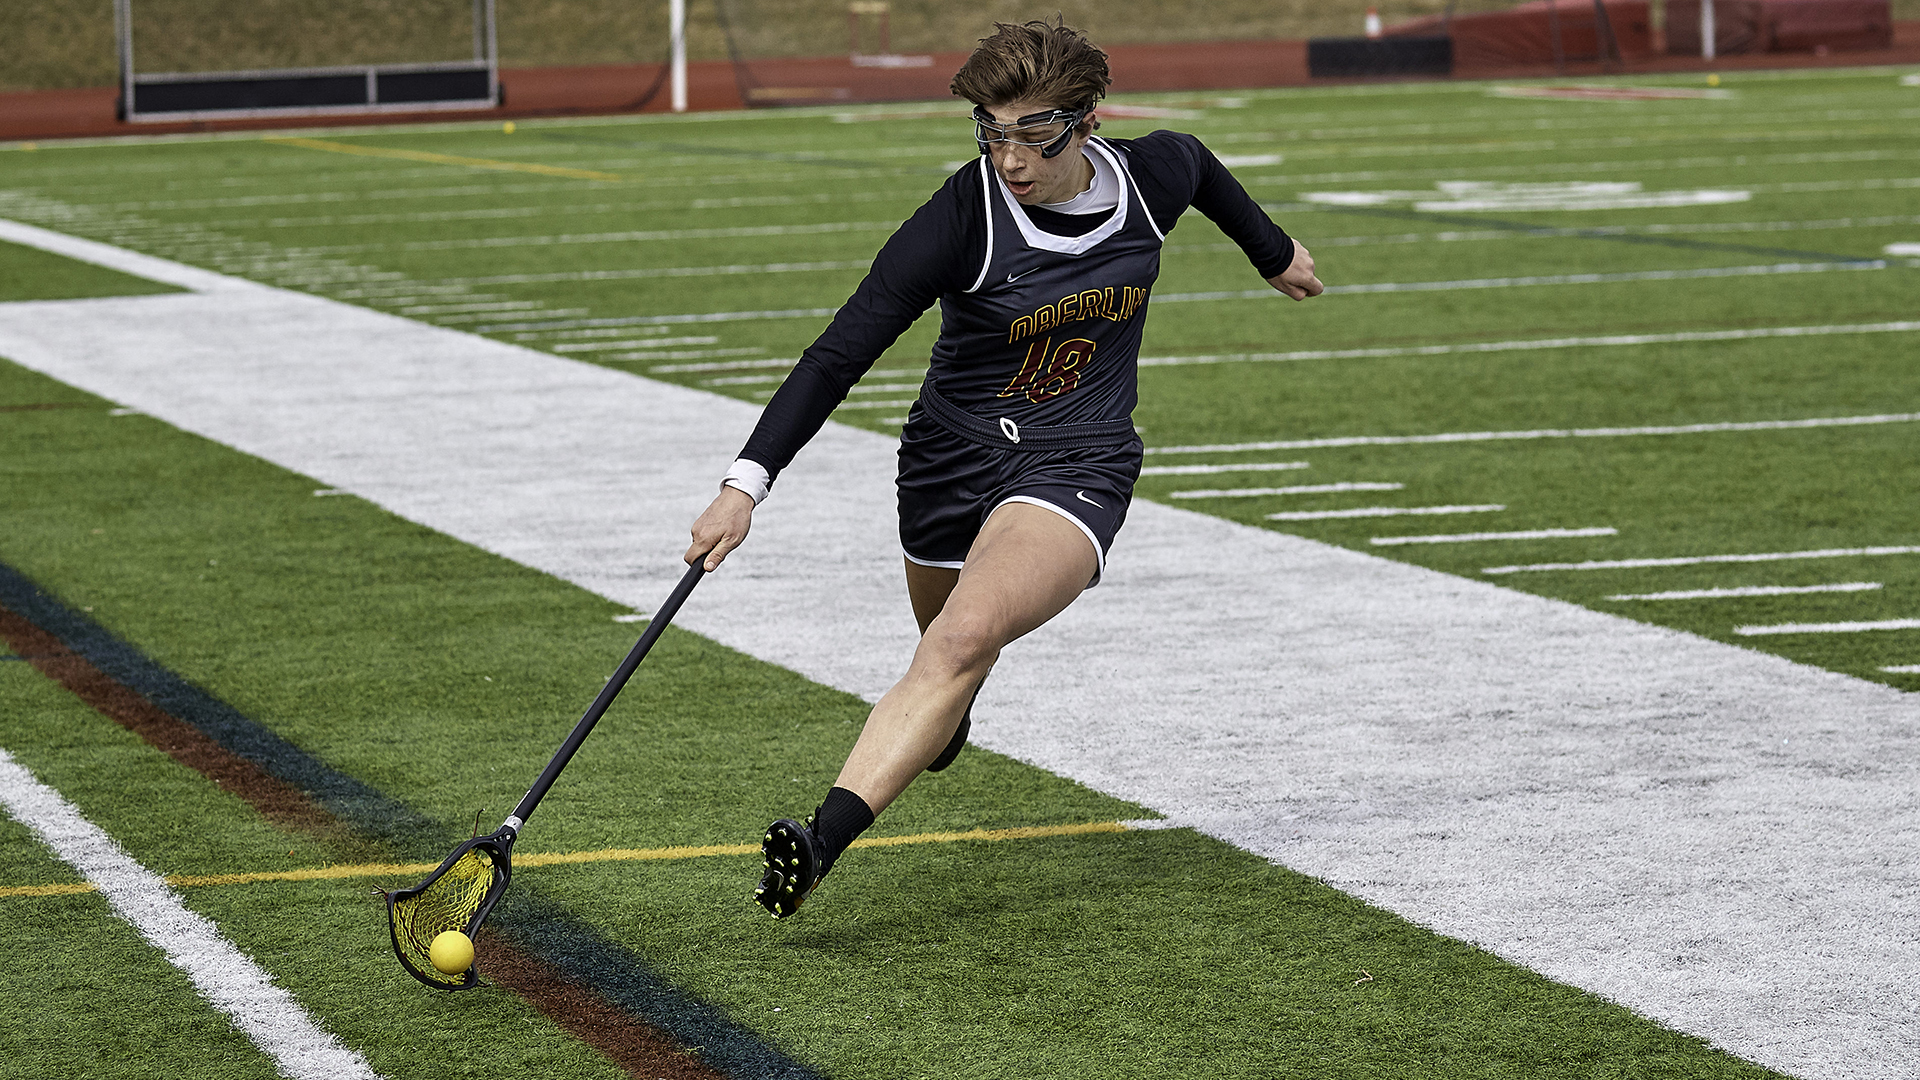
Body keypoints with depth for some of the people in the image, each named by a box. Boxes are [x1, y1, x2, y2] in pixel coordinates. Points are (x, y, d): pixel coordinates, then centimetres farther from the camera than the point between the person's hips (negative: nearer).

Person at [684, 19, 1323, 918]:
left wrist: (1274, 252, 35)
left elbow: (1200, 168, 17)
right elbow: (840, 354, -23)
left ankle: (822, 842, -37)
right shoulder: (961, 218, -21)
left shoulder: (1150, 177, -11)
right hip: (952, 459, 1)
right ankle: (946, 722, 64)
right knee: (950, 648, 23)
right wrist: (747, 483, -32)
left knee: (965, 639, -27)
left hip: (1076, 464, -1)